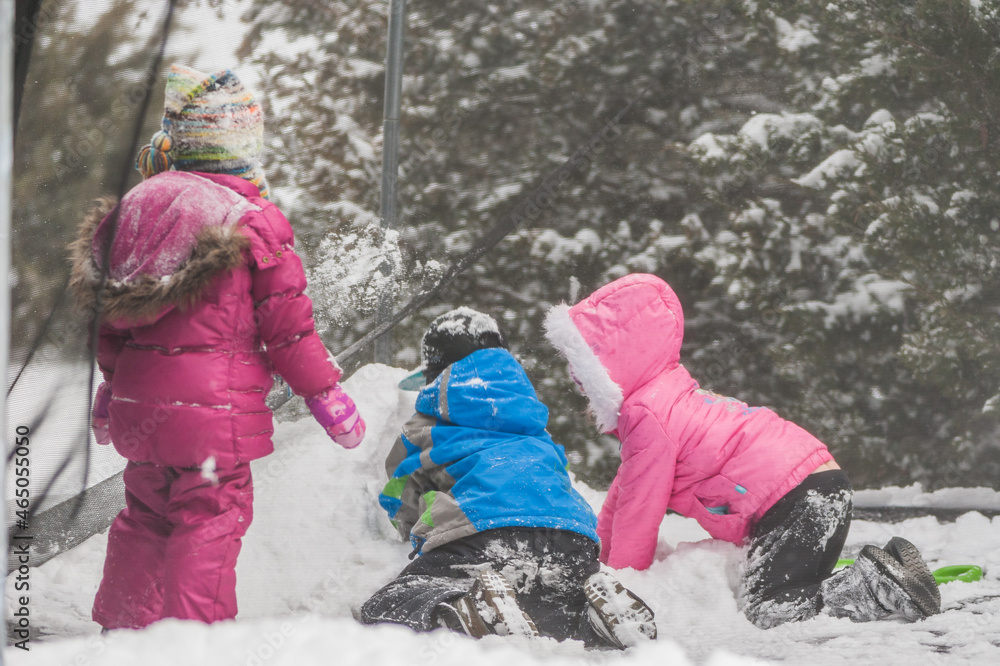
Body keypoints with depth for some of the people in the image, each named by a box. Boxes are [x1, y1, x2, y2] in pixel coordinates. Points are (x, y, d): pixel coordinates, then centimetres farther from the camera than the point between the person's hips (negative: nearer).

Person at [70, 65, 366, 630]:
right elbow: (286, 320, -9)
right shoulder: (254, 218, -11)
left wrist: (113, 380, 29)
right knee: (210, 519, 1)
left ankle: (122, 626, 27)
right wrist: (325, 392, 1)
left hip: (138, 394, 6)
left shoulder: (139, 203, 7)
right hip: (212, 401, -6)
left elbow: (113, 310, 16)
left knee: (147, 514, 21)